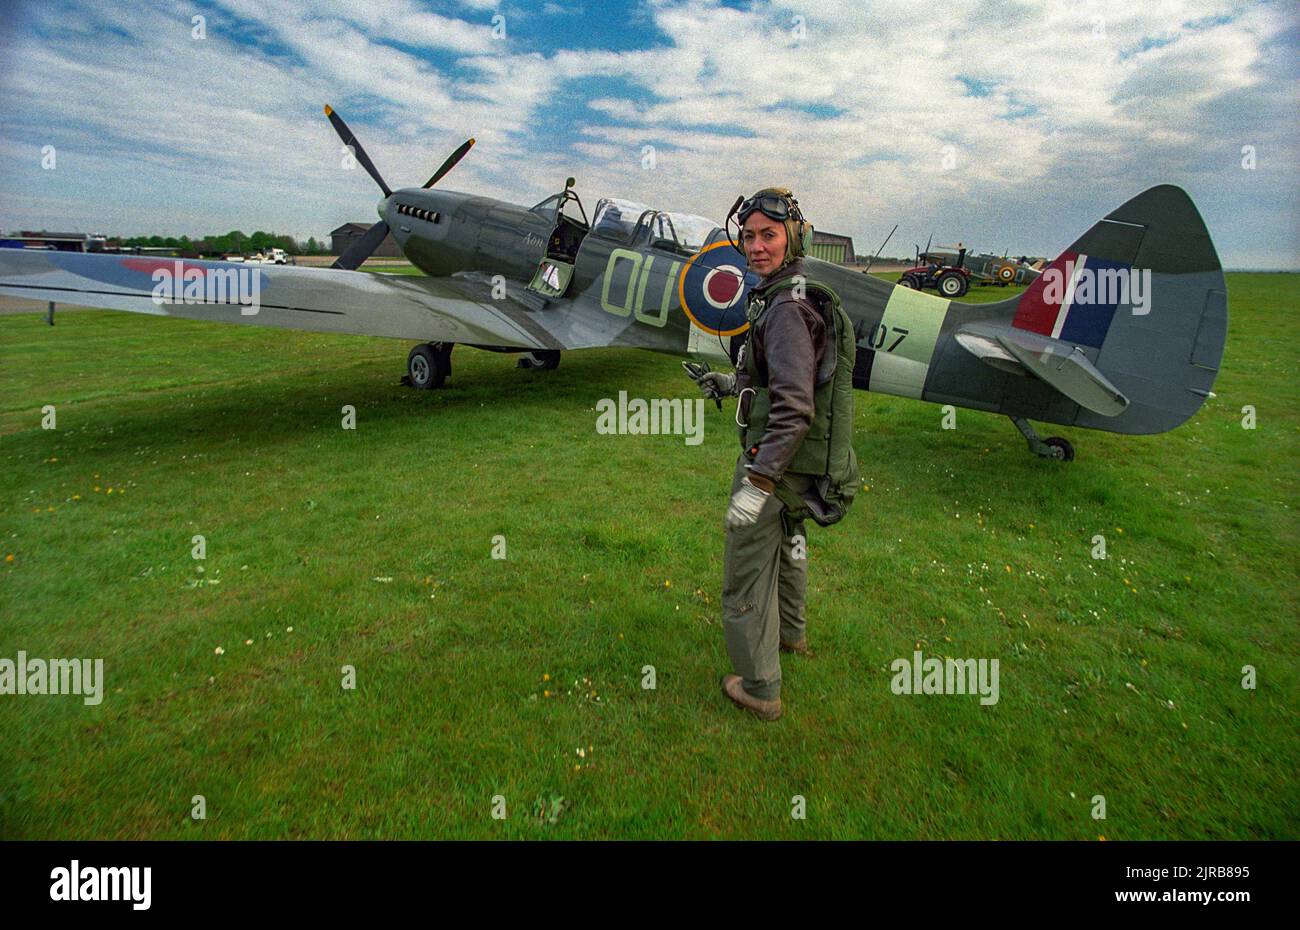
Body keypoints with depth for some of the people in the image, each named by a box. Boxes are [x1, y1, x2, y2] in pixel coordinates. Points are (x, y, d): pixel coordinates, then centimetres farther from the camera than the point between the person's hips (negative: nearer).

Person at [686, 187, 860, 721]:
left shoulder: (787, 308, -24)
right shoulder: (799, 298, 8)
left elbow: (794, 406, -32)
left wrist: (756, 485, -33)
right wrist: (733, 383, 21)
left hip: (773, 463, -10)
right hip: (801, 461, 10)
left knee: (747, 573, 4)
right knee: (787, 543, 30)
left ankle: (759, 688, 19)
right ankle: (790, 632, 53)